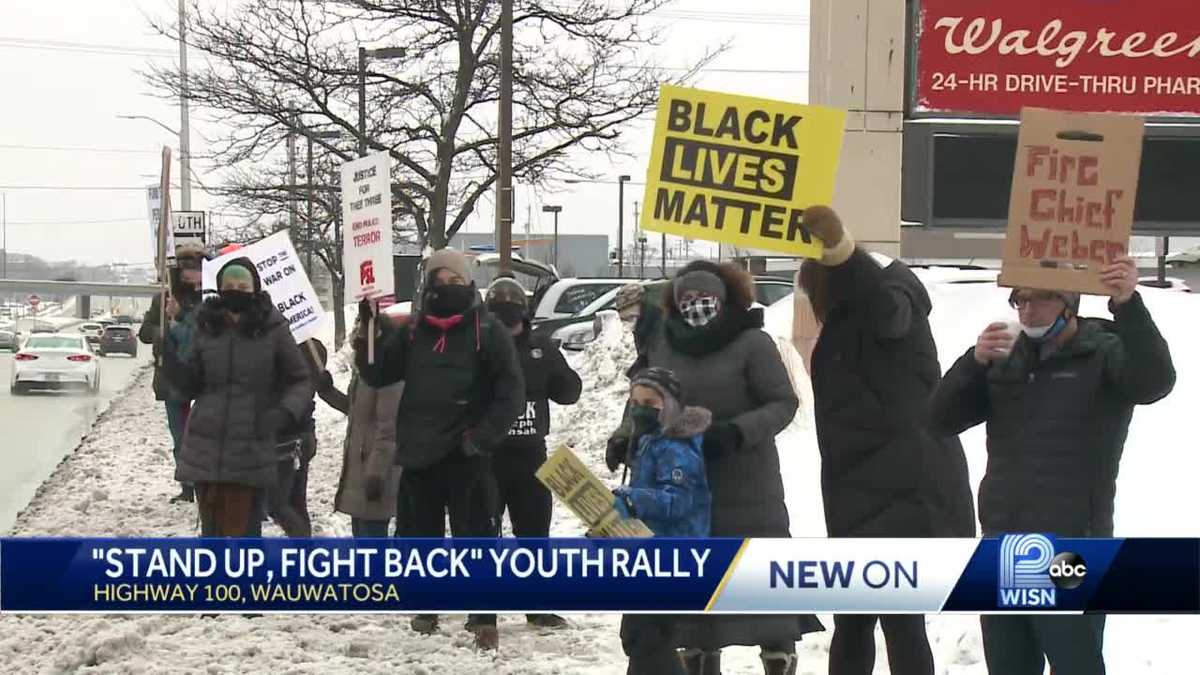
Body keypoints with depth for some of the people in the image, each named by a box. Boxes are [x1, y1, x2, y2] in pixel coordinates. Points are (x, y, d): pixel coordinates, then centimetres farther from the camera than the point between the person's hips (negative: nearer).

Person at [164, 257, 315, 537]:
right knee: (211, 529, 12)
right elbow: (191, 385, 10)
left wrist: (286, 412, -16)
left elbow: (301, 381, 2)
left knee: (243, 530, -3)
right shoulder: (207, 327, 5)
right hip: (206, 450, 4)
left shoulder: (273, 329, -4)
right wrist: (170, 356, -7)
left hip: (251, 451, -3)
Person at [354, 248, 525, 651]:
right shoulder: (412, 332, 11)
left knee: (476, 537, -5)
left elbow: (510, 392, -5)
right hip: (417, 454, 5)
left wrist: (483, 436, -13)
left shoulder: (487, 331, -2)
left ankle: (485, 619, 0)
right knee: (418, 535, 13)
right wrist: (365, 335, -5)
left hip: (465, 457, -5)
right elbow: (377, 375, 10)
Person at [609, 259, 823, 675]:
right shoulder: (662, 346, 2)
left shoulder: (751, 343, -9)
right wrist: (624, 436, -4)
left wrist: (736, 433, -23)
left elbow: (783, 403, -10)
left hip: (746, 489, -4)